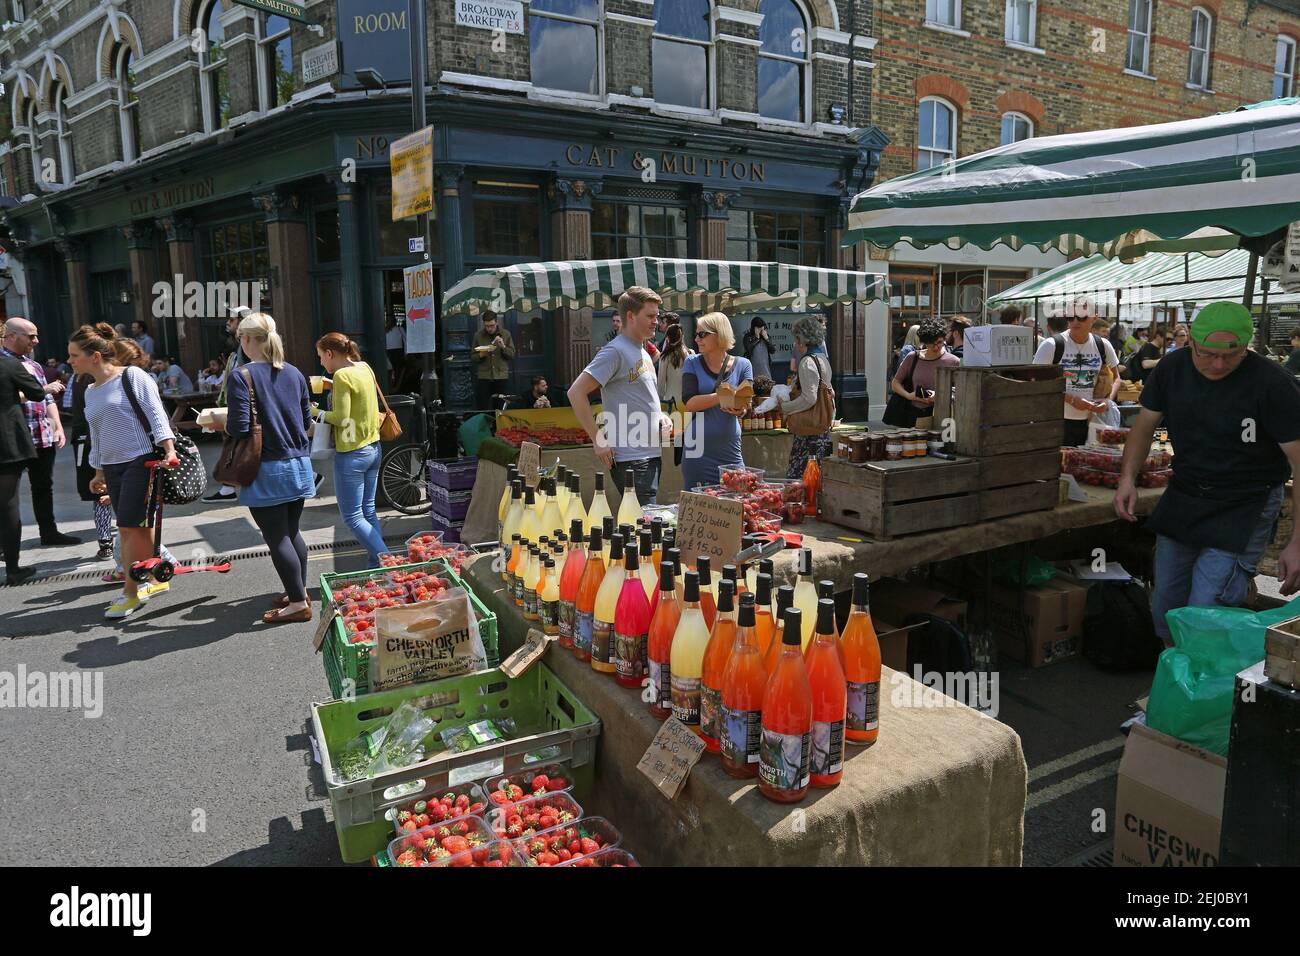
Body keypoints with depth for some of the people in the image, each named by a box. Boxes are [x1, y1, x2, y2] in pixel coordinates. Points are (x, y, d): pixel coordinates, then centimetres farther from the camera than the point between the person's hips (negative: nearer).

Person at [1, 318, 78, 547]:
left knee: (44, 486, 17)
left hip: (44, 438, 7)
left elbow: (49, 399, 19)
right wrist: (43, 389, -16)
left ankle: (49, 531, 28)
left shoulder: (33, 364, 17)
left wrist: (58, 427, 11)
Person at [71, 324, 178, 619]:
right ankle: (155, 579, 20)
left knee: (130, 527, -8)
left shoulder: (132, 376, -6)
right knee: (136, 528, 8)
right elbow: (96, 435, 23)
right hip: (112, 467, 7)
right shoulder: (90, 391, 16)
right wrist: (99, 472, 24)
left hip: (141, 461, -7)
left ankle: (130, 593, -1)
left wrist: (169, 450, -23)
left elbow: (156, 414, -13)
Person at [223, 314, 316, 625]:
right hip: (298, 464, 6)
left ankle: (298, 602, 5)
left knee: (276, 536, 2)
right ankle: (298, 590, 27)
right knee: (292, 531, 17)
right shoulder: (294, 373, 6)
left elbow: (239, 428, -16)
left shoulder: (242, 376, -12)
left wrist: (222, 420, 4)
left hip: (267, 470, -6)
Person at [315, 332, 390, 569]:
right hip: (373, 448, 9)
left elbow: (341, 418, -20)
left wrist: (318, 414, -5)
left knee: (353, 517, -1)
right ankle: (376, 563, 16)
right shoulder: (365, 368, 8)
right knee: (369, 511, 13)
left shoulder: (342, 376, -17)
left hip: (351, 454, -8)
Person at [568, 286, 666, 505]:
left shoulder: (642, 351, 17)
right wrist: (598, 440, -19)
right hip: (631, 458, -9)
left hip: (651, 453, 9)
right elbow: (576, 393, -18)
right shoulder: (614, 351, -12)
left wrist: (659, 415, 8)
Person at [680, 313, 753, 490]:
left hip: (730, 449, 0)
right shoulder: (692, 363, 3)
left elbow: (747, 403, -4)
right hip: (698, 450, 0)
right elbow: (689, 403, -10)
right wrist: (722, 396, -23)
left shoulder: (742, 365, 4)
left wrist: (740, 409, -28)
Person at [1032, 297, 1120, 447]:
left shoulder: (1103, 346, 5)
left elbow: (1116, 377, 18)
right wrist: (1071, 399, -19)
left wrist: (1108, 400, -2)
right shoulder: (1051, 345, -9)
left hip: (1088, 422, 5)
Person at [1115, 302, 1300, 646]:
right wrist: (1128, 477, -9)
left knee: (1204, 614, -15)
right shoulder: (1172, 368, -5)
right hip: (1185, 492, 5)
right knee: (1165, 609, 12)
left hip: (1247, 503, -5)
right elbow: (1145, 425, 9)